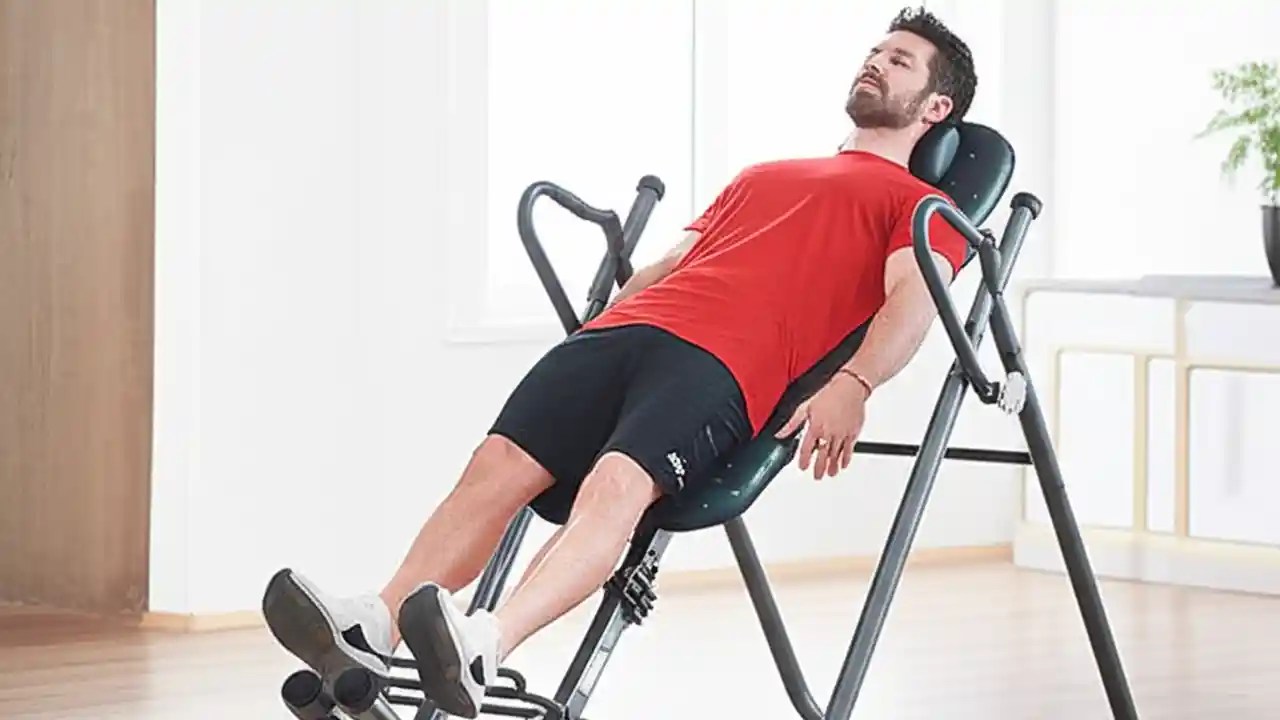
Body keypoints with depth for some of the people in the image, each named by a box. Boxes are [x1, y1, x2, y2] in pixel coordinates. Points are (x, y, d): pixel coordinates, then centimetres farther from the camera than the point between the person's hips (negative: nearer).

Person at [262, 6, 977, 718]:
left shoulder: (919, 205, 18)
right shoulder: (758, 176, 41)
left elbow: (913, 294, -1)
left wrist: (852, 384, -21)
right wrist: (591, 334, 22)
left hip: (724, 363, -6)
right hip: (625, 329, 6)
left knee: (616, 481, -34)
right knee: (500, 463, -20)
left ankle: (484, 648, -56)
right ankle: (373, 626, -35)